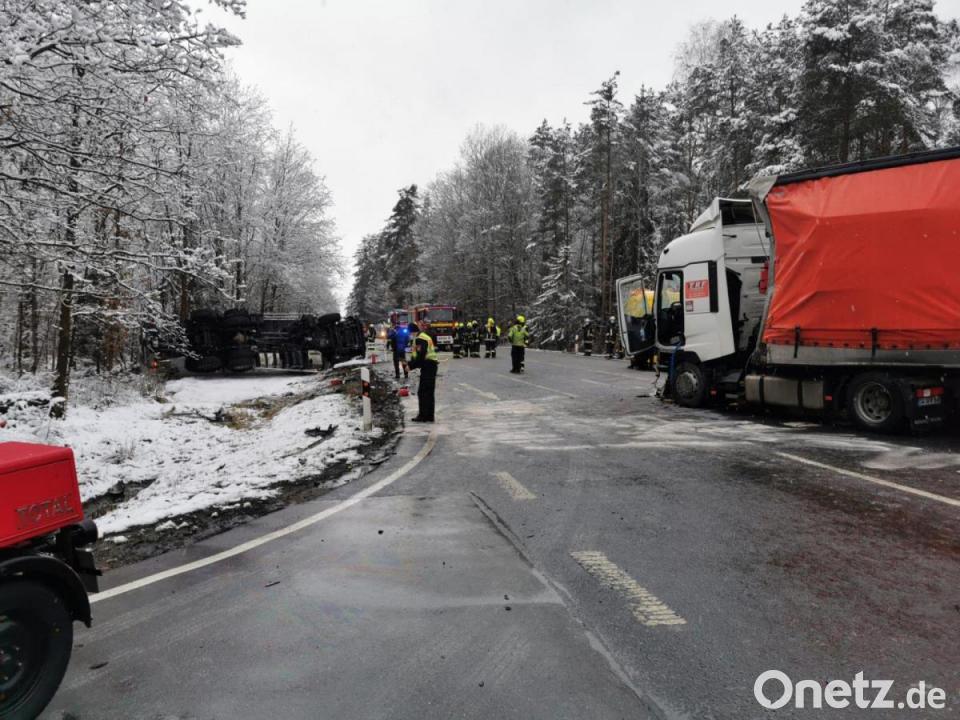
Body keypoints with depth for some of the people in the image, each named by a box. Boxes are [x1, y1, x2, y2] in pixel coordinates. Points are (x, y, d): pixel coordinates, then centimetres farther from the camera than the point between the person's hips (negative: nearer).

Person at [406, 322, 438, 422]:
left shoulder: (419, 339, -14)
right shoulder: (425, 337, 19)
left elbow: (420, 356, -20)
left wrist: (411, 366, -10)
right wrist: (411, 363, 12)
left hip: (427, 366, -10)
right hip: (432, 365, 10)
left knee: (422, 392, -6)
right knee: (430, 392, 13)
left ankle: (423, 416, -4)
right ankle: (429, 416, 18)